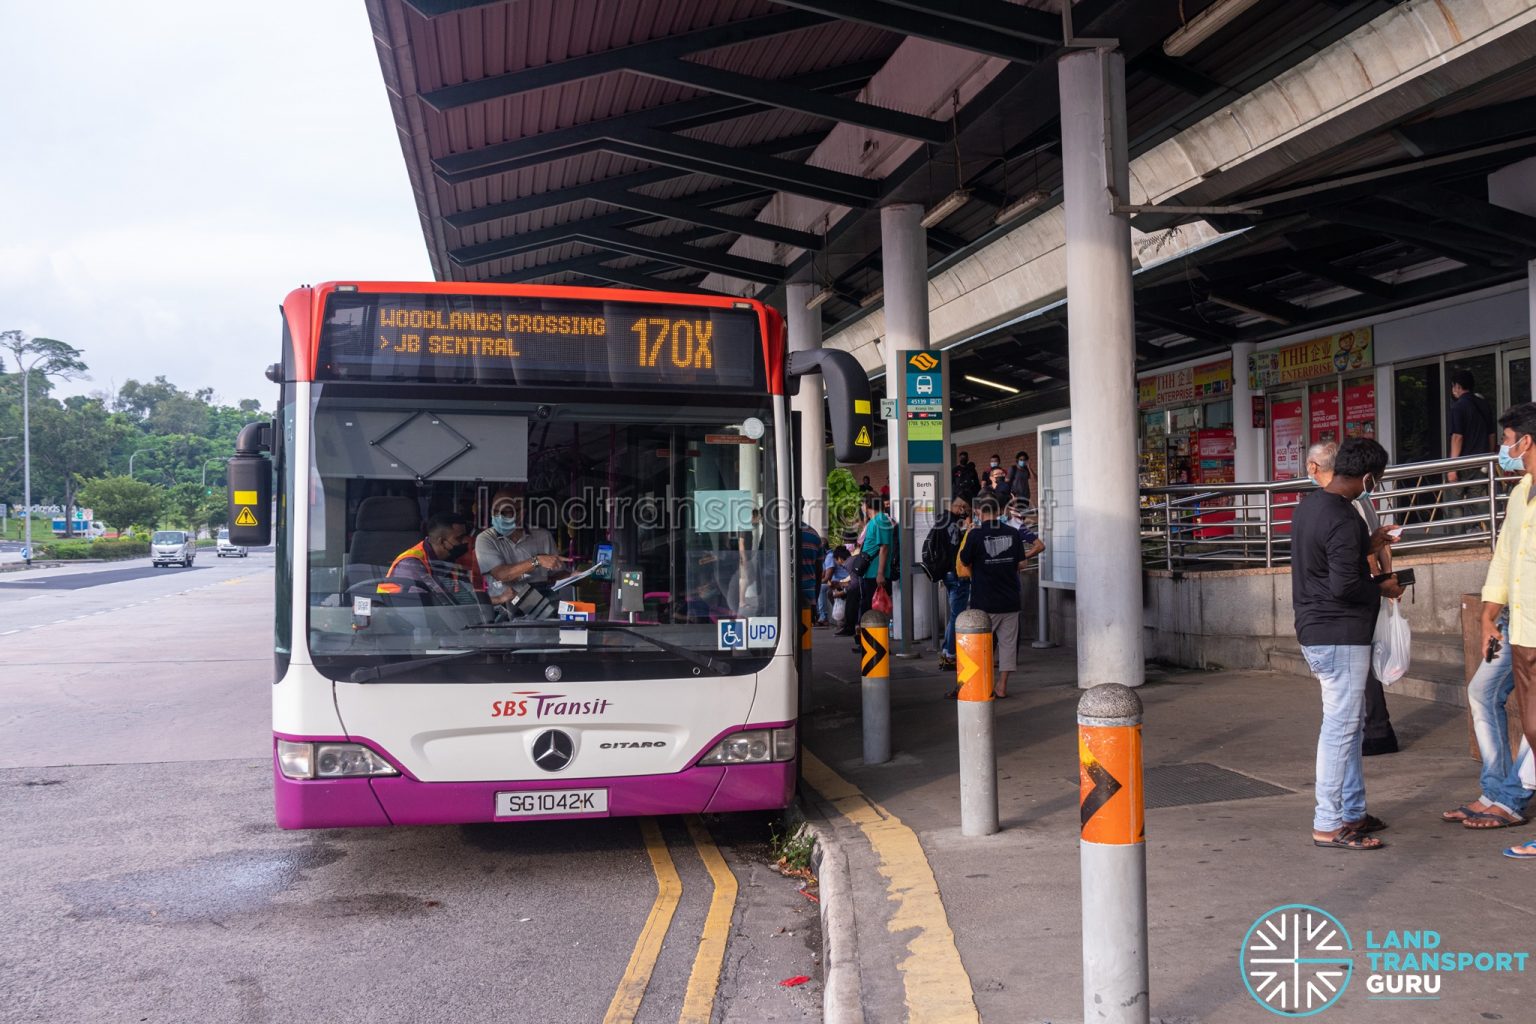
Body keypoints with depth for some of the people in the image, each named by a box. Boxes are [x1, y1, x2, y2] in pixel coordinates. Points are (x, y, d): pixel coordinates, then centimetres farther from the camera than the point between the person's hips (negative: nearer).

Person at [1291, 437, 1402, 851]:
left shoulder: (1309, 504, 10)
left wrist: (1367, 545, 22)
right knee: (1340, 727, -5)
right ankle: (1328, 825, 0)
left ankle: (1352, 812, 26)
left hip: (1314, 630, 10)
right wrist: (1382, 588, -8)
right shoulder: (1344, 520, -20)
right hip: (1340, 635, -10)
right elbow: (1344, 585, -25)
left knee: (1351, 722, 18)